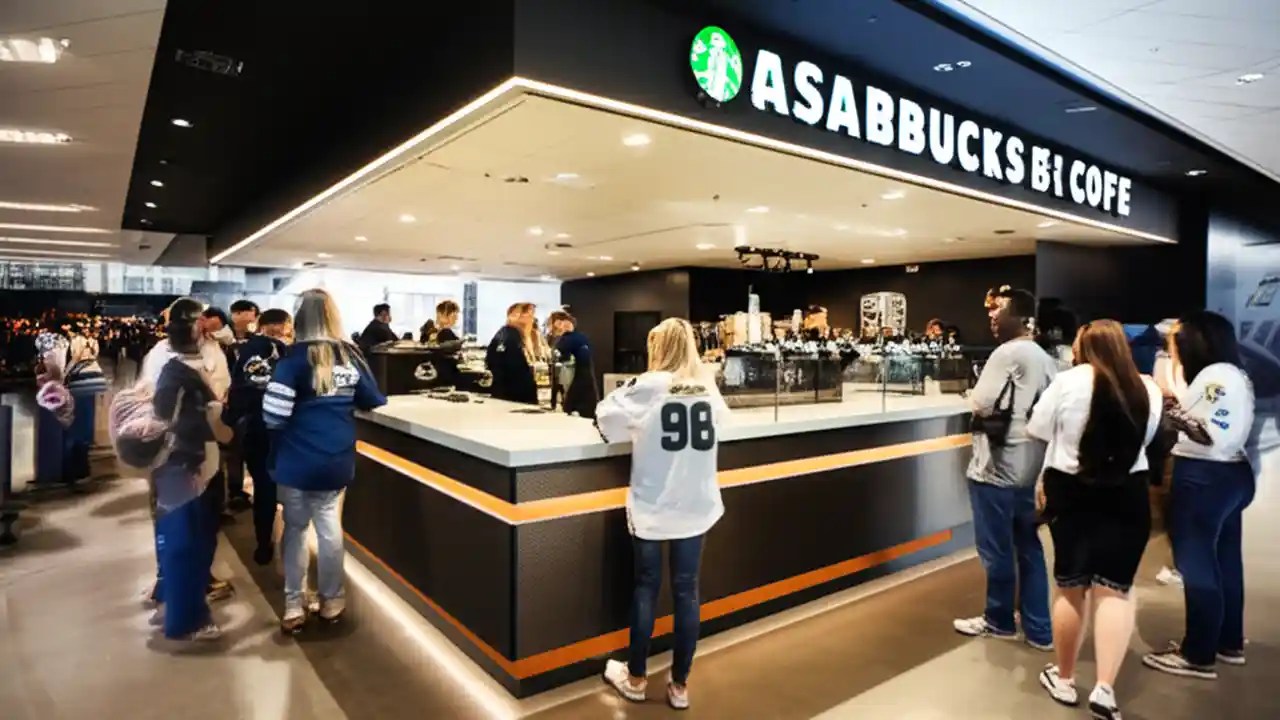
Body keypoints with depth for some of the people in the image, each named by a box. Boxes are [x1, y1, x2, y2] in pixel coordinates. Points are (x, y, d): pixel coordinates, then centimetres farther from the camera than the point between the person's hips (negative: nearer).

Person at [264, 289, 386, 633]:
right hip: (337, 458, 3)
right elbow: (374, 401, 7)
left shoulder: (293, 359, -13)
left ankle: (294, 606, 18)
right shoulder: (350, 356, -1)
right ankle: (331, 600, 24)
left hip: (299, 460, -3)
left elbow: (273, 415, -18)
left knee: (296, 527, 11)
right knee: (329, 521, 15)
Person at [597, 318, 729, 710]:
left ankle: (635, 678, 27)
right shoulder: (708, 389, 1)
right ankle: (680, 685, 23)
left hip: (652, 507, -3)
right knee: (686, 591, 11)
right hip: (695, 507, 3)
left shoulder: (647, 388, -12)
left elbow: (604, 416, -7)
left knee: (646, 588, 11)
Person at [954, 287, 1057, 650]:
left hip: (998, 468, -9)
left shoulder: (1007, 353, -15)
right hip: (1031, 467, 9)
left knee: (997, 550, 7)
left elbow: (981, 404, -17)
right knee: (1029, 548, 14)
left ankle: (999, 621, 23)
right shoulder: (1044, 358, 12)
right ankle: (1039, 630, 21)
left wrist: (975, 396, 2)